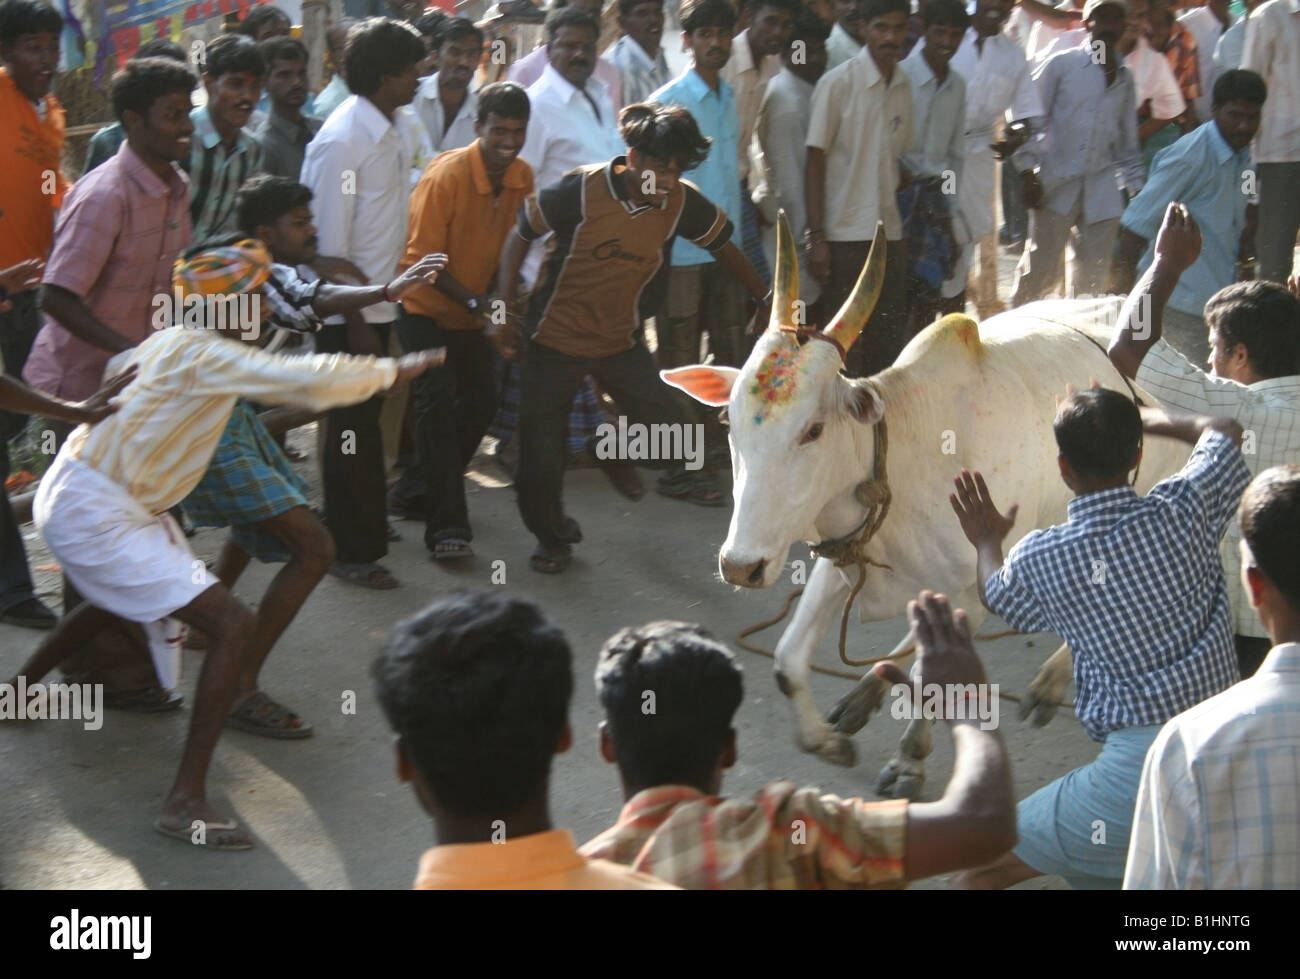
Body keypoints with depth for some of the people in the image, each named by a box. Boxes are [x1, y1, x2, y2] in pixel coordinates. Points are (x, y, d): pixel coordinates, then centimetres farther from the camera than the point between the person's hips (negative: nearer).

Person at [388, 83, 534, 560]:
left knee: (481, 403, 12)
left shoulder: (522, 177, -5)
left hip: (472, 311, 7)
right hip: (426, 306, -7)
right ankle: (446, 526, -17)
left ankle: (414, 493, 28)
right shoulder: (446, 176, -24)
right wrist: (474, 301, -30)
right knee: (438, 403, -16)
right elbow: (423, 257, -22)